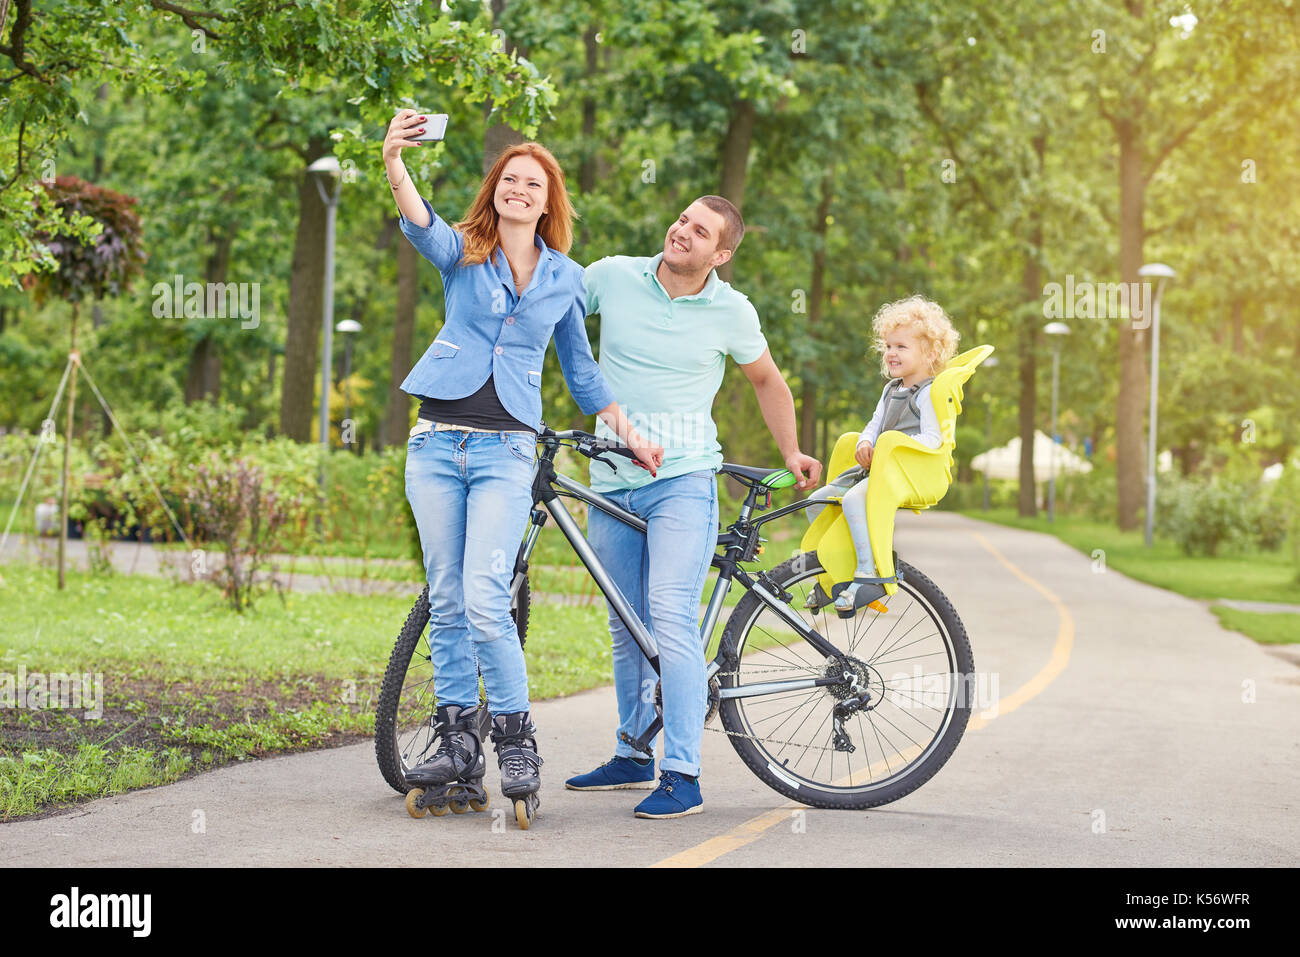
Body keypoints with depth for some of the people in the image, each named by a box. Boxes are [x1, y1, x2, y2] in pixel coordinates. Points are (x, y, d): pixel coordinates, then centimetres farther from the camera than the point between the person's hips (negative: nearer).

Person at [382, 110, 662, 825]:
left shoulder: (566, 278, 10)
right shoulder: (462, 252, 5)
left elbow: (582, 372, 21)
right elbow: (421, 227, -19)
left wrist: (631, 436, 15)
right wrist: (394, 164, -39)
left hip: (505, 450, -1)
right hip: (438, 441, 1)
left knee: (484, 601, -13)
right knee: (445, 600, 4)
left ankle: (516, 741, 0)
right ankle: (457, 741, 14)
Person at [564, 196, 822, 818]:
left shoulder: (731, 312, 0)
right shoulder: (612, 277, 2)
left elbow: (766, 380, 17)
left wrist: (790, 452, 15)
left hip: (682, 479, -3)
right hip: (610, 481, 3)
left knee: (671, 616, -17)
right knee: (626, 627, 11)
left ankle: (682, 776, -17)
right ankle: (632, 756, 26)